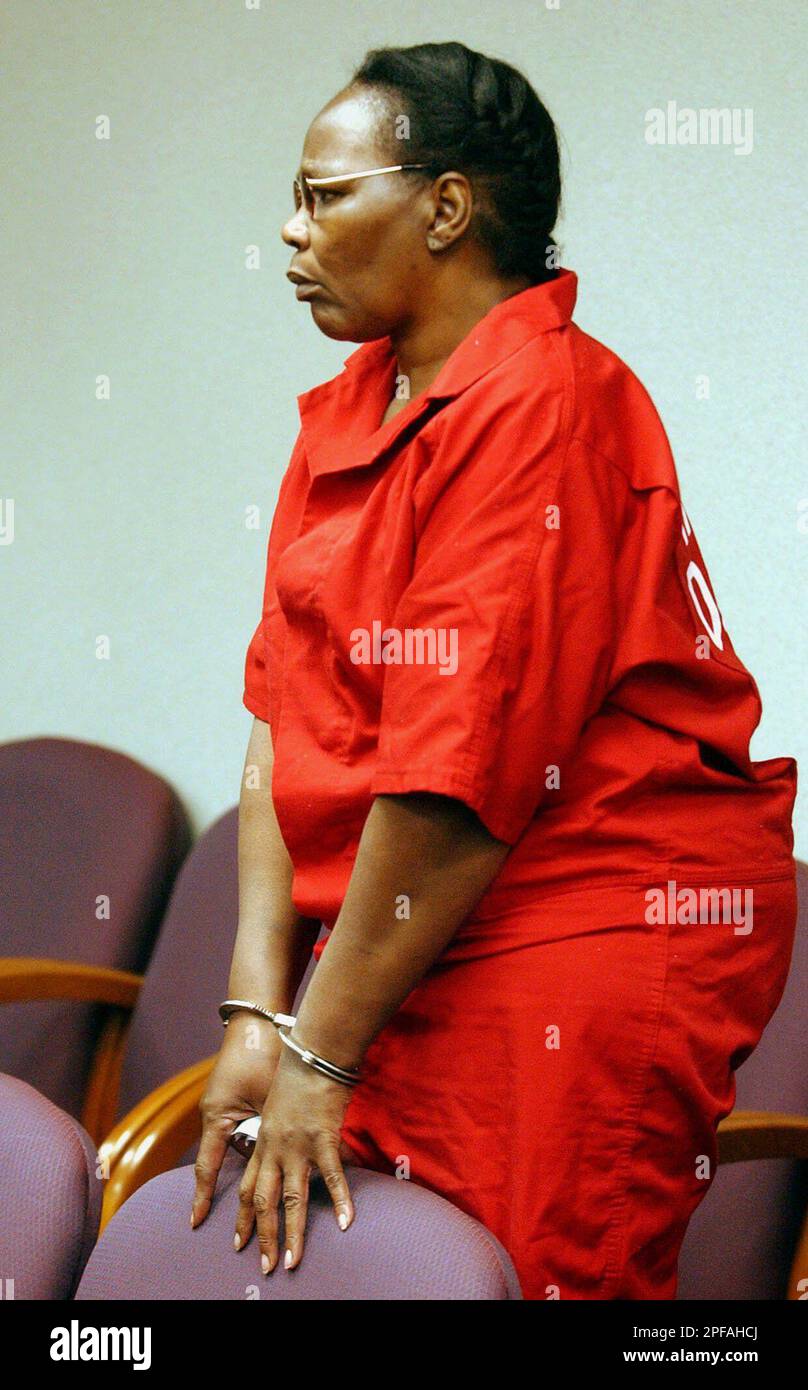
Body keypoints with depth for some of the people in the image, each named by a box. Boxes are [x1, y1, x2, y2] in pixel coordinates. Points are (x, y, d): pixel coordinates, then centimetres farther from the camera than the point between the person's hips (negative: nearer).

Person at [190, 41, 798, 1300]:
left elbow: (459, 772, -21)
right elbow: (285, 716, 6)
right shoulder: (348, 410, 12)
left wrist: (322, 1056, -17)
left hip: (589, 935, -7)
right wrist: (260, 1009, -2)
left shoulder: (542, 405, -16)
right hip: (415, 944, 8)